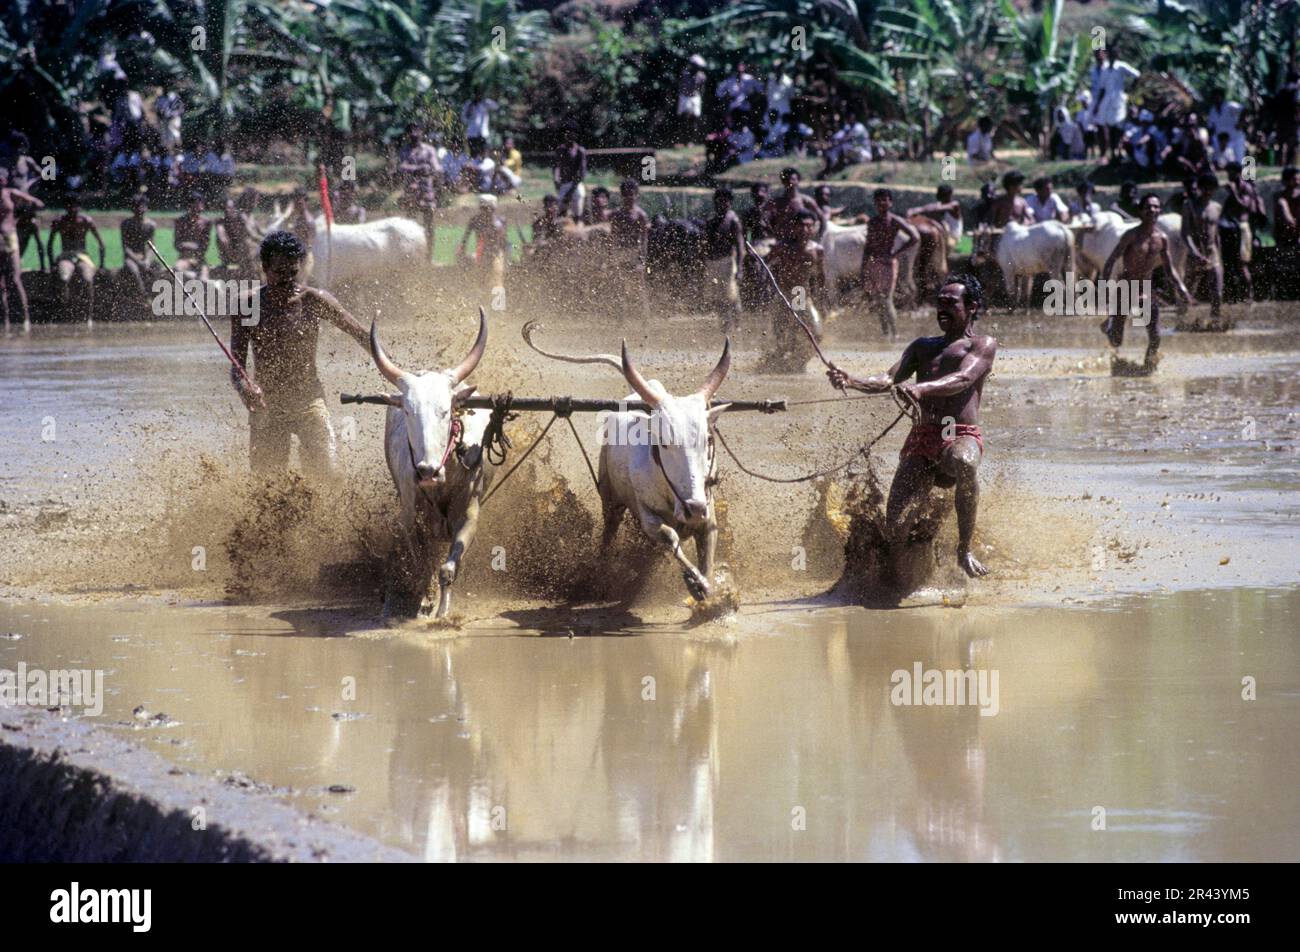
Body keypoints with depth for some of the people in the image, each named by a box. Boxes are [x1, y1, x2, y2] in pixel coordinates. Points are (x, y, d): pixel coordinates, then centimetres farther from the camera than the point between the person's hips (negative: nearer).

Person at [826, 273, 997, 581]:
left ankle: (965, 549, -27)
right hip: (921, 438, 5)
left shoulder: (982, 345, 9)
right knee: (896, 526, -13)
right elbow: (889, 380, 13)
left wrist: (922, 388, -31)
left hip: (962, 437, -4)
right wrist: (850, 382, -9)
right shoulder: (923, 347, 26)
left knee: (964, 463, -41)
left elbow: (963, 379, -11)